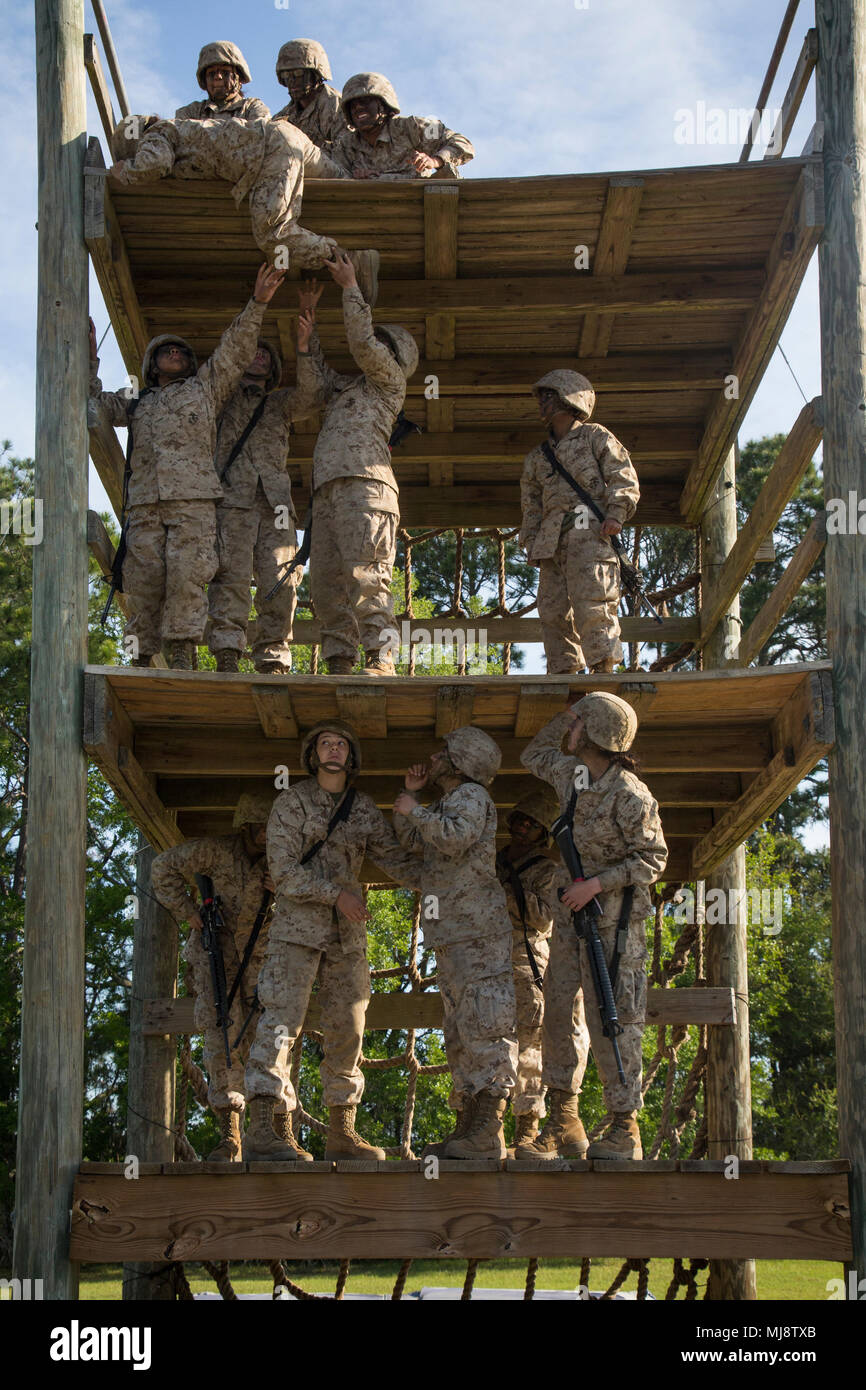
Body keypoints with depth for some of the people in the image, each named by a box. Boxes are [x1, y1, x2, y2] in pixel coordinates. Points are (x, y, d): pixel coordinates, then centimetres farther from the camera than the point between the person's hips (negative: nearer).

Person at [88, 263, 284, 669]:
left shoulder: (205, 387, 24)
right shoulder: (137, 404, 32)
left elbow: (235, 347, 17)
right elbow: (94, 402, 33)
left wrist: (257, 303, 8)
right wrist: (89, 357, 23)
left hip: (194, 498, -3)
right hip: (145, 501, 3)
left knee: (186, 574, -16)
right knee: (143, 578, -8)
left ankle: (182, 654, -21)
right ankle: (141, 656, -6)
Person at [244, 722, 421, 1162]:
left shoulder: (364, 809, 13)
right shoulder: (291, 802, 0)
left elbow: (397, 860, 12)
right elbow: (284, 870, -7)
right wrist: (336, 894, -14)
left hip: (347, 933, 5)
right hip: (297, 927, -5)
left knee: (347, 1030, 4)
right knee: (281, 1017, -15)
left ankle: (342, 1133, 10)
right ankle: (260, 1130, -20)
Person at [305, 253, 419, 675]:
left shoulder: (390, 380, 15)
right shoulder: (348, 389, 36)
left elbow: (362, 340, 3)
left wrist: (350, 285, 11)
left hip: (364, 482, -8)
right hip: (328, 489, 8)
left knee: (365, 574, -20)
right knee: (327, 581, -3)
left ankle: (380, 660, -27)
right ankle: (340, 665, -7)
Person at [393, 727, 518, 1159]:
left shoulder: (471, 795, -5)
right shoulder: (448, 804, 25)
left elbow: (456, 838, -23)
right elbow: (411, 843, 30)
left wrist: (415, 811, -10)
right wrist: (409, 794, 21)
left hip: (478, 933, -11)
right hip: (452, 937, 11)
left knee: (483, 1026, -14)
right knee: (460, 1032, 10)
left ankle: (487, 1136, -19)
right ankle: (467, 1130, 13)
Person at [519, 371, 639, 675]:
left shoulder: (596, 437, 14)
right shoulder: (537, 457, 28)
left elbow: (624, 479, 4)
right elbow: (531, 504, 26)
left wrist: (616, 514, -13)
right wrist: (531, 543, 11)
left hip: (588, 532, -6)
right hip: (551, 541, 6)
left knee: (591, 601, -17)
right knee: (553, 609, -3)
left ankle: (603, 669, -21)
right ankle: (562, 674, 0)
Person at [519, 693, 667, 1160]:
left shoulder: (630, 794, -16)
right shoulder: (570, 773, 7)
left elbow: (652, 858, -12)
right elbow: (533, 756, 27)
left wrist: (597, 883, -20)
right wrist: (564, 716, 16)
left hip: (614, 918, -8)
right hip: (572, 913, 8)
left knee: (610, 1020, -6)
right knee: (556, 1011, 6)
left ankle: (625, 1129, 1)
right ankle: (561, 1123, 12)